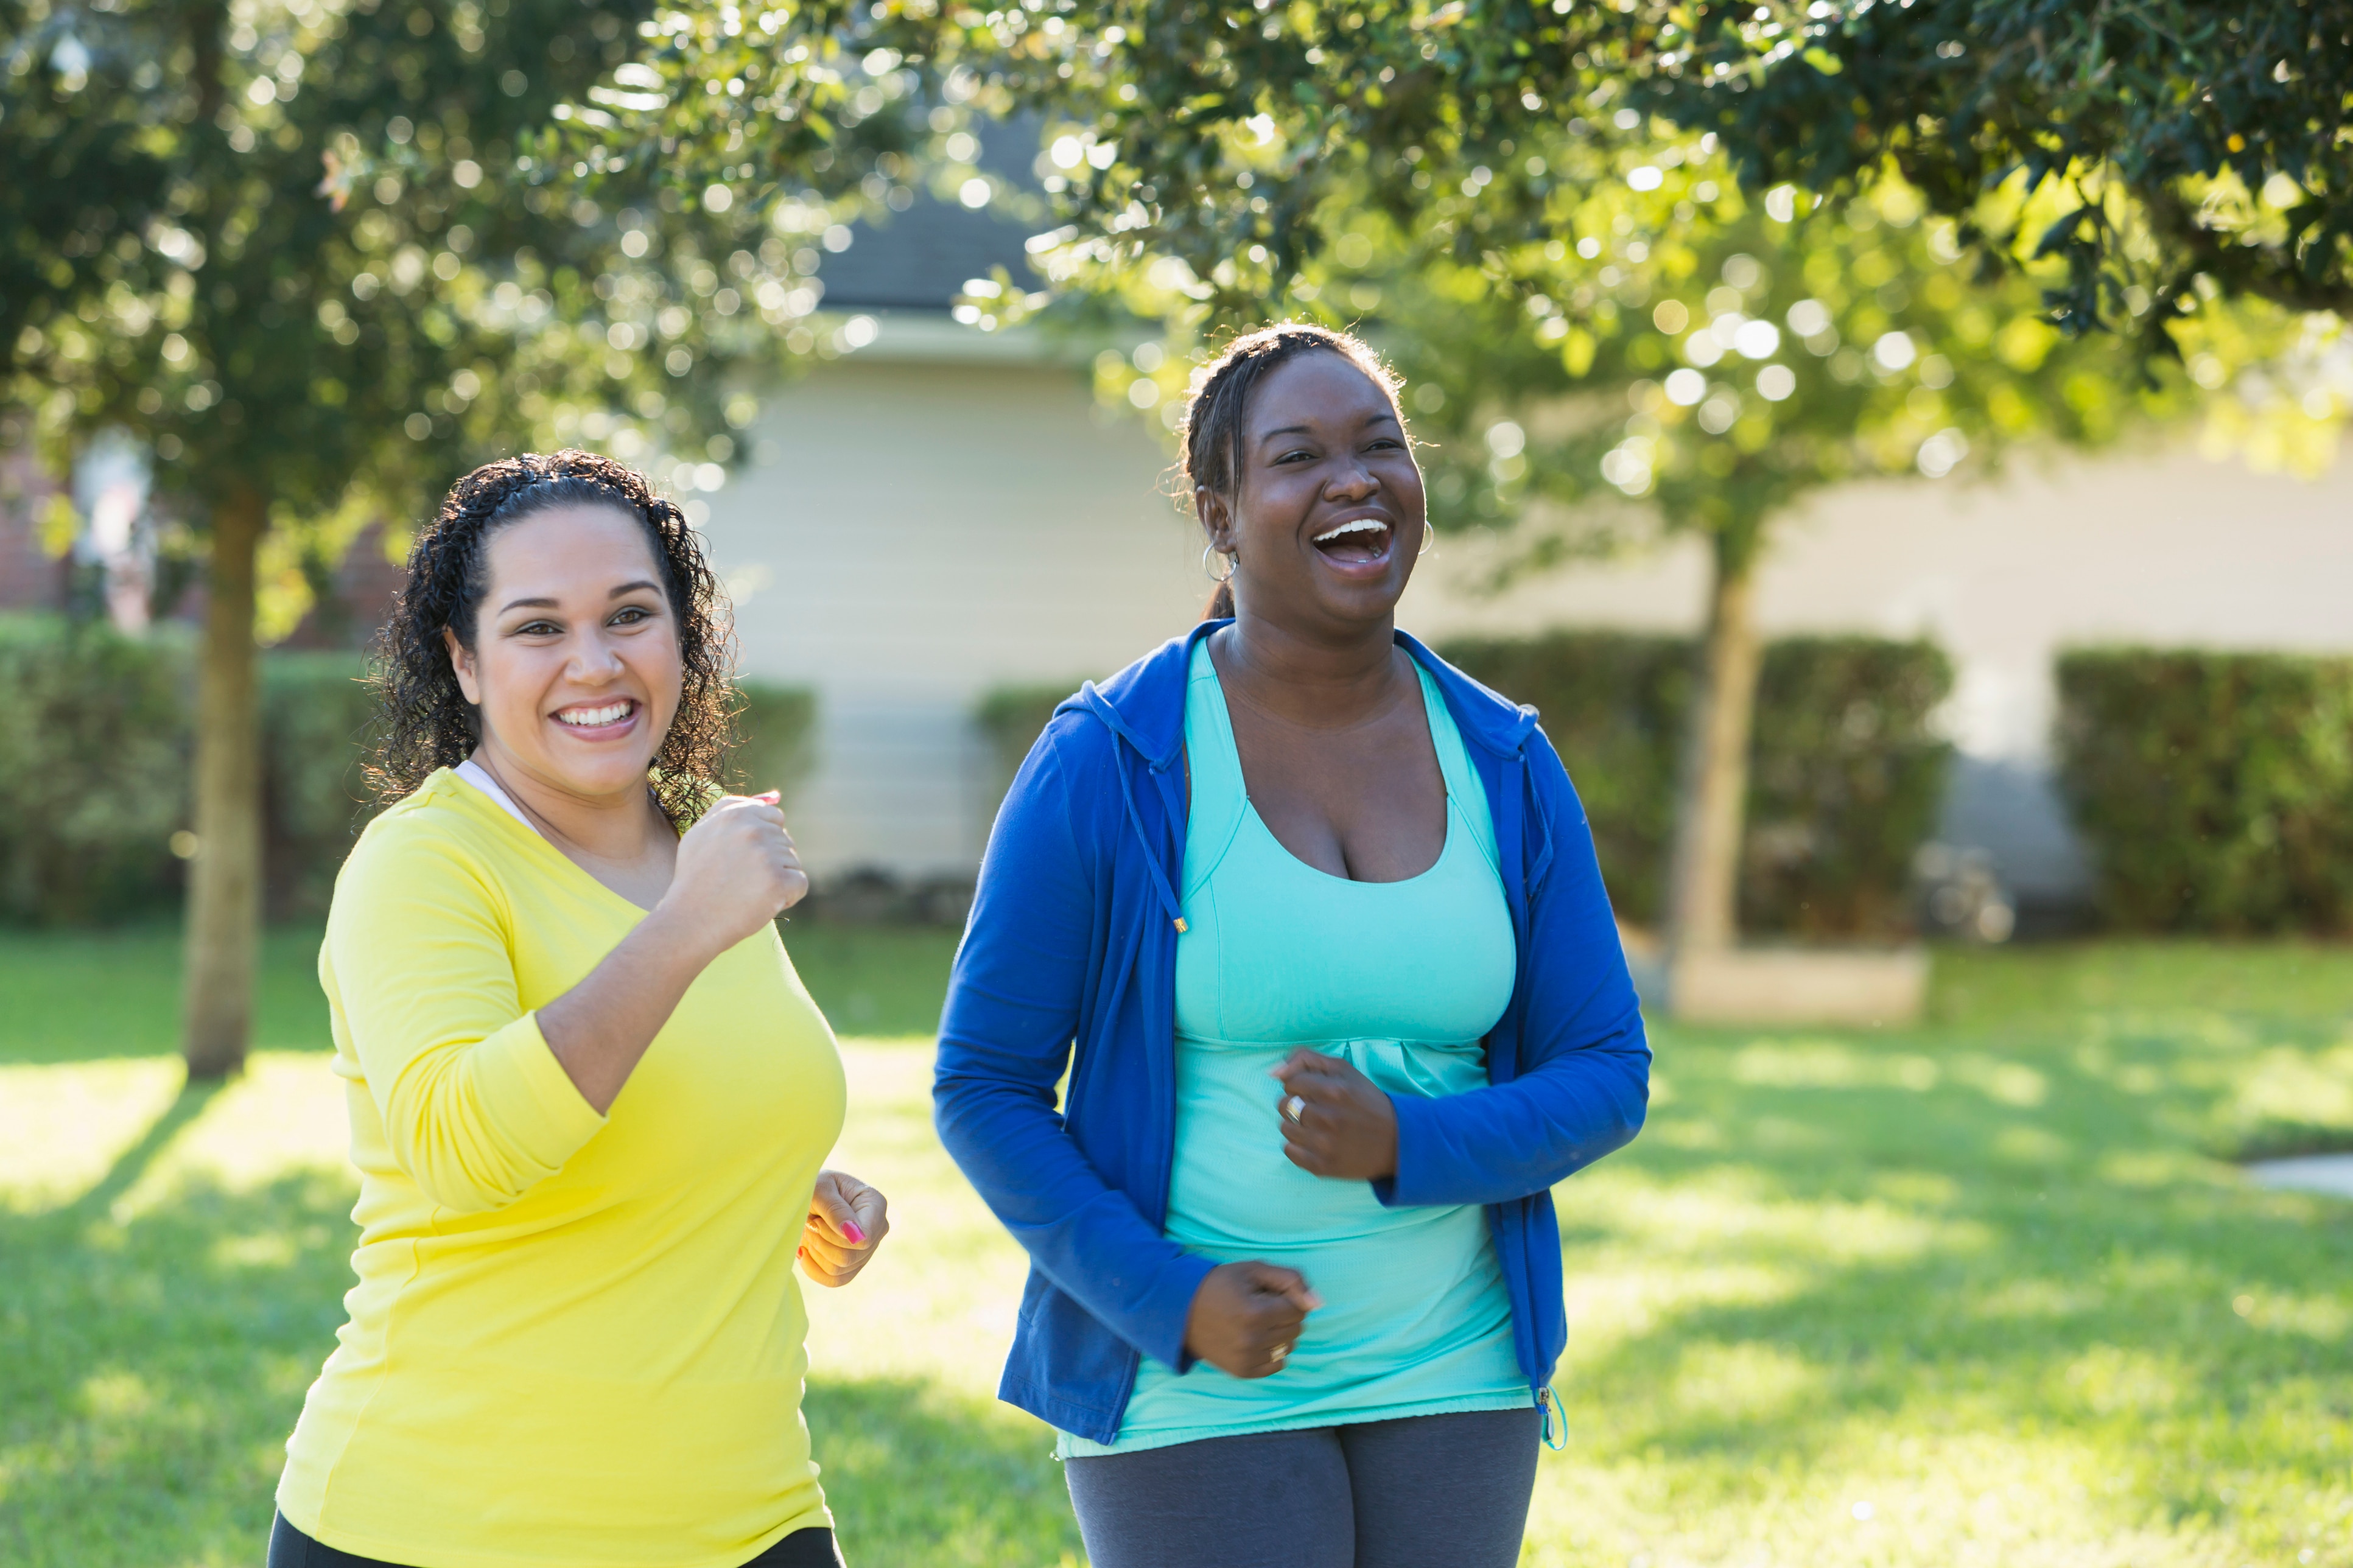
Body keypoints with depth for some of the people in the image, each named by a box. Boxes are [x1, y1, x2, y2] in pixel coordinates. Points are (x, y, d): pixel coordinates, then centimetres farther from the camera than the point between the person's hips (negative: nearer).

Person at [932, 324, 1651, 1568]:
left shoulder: (1507, 767, 3)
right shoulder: (1105, 765, -8)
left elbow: (1606, 1076, 4)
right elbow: (984, 1083, -5)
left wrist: (1409, 1145, -14)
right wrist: (1165, 1297, -16)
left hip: (1456, 1388, 4)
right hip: (1198, 1403, -4)